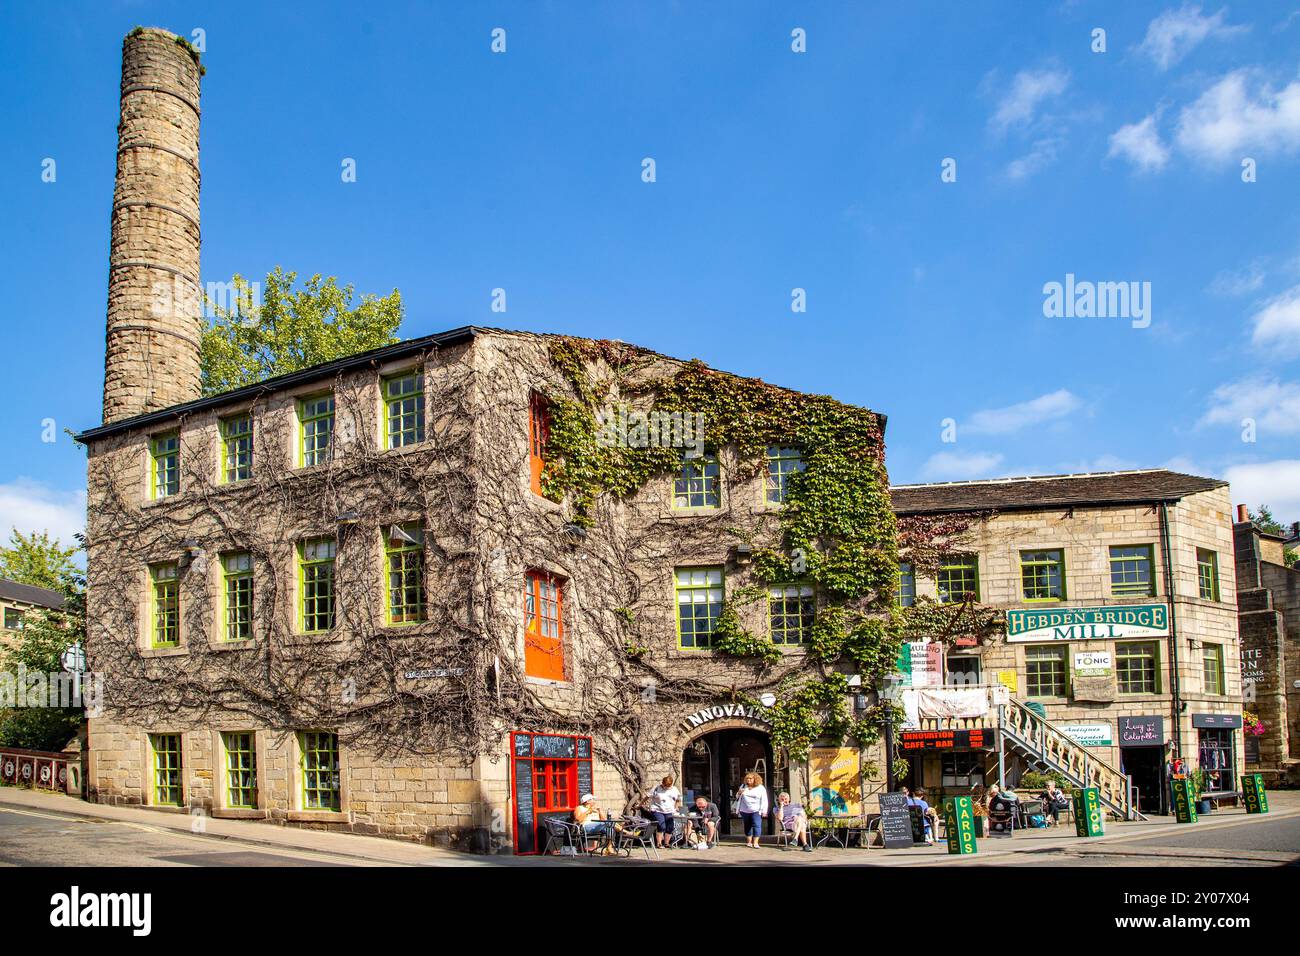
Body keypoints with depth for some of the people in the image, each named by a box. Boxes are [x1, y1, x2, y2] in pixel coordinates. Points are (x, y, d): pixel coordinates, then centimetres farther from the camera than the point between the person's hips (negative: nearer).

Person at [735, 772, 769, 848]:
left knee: (757, 825, -14)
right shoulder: (743, 786, 13)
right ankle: (749, 842, 19)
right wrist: (739, 793, -3)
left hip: (756, 811, -4)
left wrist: (764, 811, -6)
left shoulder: (761, 788, 2)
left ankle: (755, 842, -15)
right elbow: (738, 797, 21)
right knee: (747, 826, 9)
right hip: (745, 811, 4)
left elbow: (764, 800, 0)